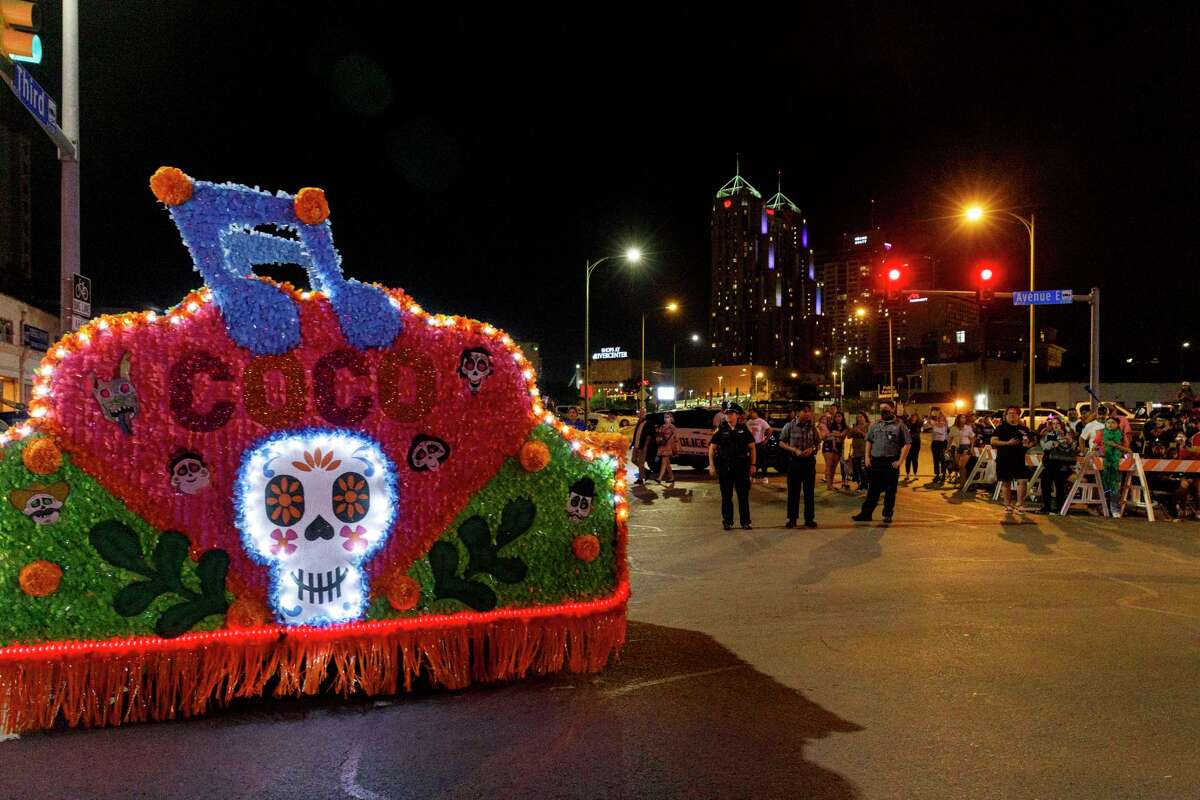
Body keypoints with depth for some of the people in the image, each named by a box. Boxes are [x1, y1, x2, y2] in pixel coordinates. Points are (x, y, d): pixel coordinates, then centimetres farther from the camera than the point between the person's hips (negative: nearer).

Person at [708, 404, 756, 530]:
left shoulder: (744, 429, 3)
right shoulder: (721, 430, 3)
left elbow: (752, 447, 6)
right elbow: (712, 448, 5)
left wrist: (752, 465, 1)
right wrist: (712, 466, -2)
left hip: (741, 466, 0)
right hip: (724, 467, 0)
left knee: (743, 495, 3)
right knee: (726, 496, 6)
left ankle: (745, 521, 12)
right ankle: (727, 521, 15)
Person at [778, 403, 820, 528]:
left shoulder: (812, 427, 4)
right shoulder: (790, 426, -2)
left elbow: (818, 444, 12)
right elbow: (781, 443, 1)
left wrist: (812, 449, -10)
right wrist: (795, 450, -12)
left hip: (809, 461, 2)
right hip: (794, 461, -2)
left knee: (809, 491, 6)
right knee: (793, 491, 2)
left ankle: (809, 518, 15)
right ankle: (791, 518, 12)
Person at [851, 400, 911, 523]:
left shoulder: (900, 426, -2)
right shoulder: (875, 425, 12)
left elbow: (907, 444, -6)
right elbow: (869, 441, 17)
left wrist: (900, 461, -12)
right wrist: (867, 457, 6)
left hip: (891, 463, -4)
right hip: (875, 461, 4)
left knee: (890, 490, 4)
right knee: (872, 490, 6)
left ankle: (887, 514, 14)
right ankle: (866, 513, 9)